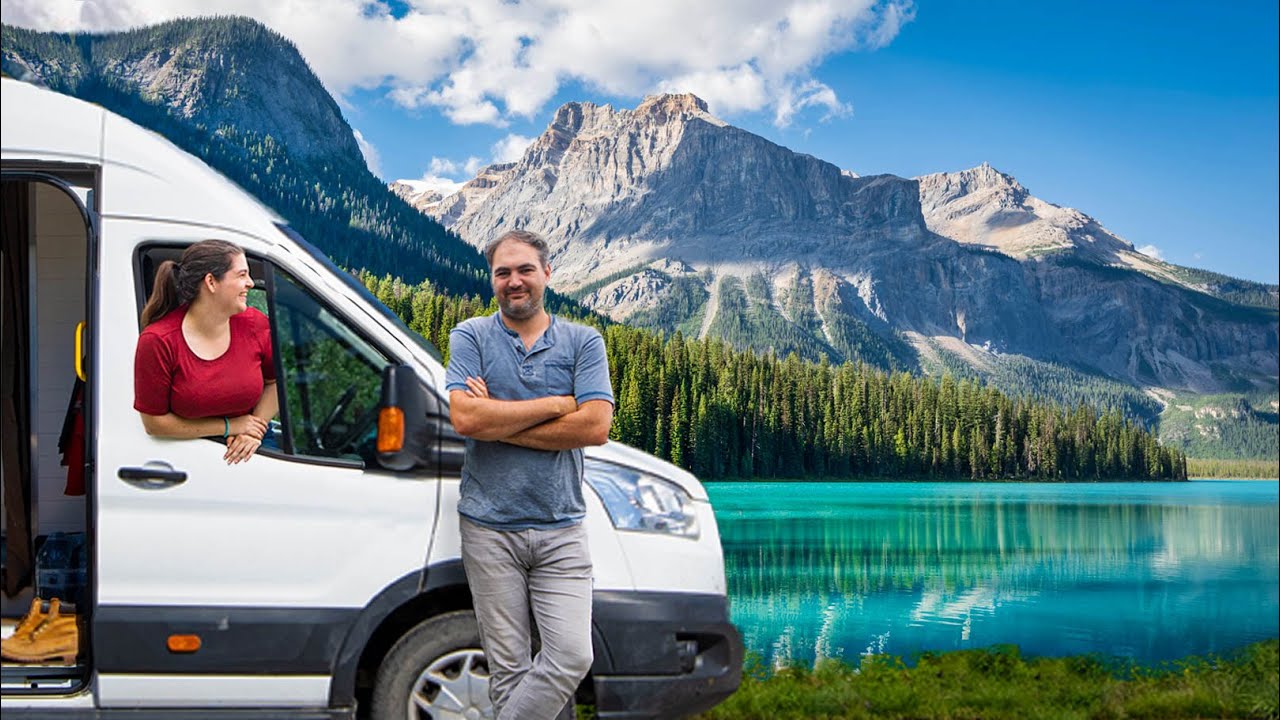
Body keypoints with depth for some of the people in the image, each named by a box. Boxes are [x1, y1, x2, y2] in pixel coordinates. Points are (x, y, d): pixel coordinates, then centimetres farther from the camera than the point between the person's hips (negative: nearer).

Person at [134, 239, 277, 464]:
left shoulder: (255, 325, -4)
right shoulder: (158, 342, -13)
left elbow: (276, 382, 9)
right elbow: (154, 423, -10)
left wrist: (256, 429, -8)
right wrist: (230, 426, -11)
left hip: (248, 452, 2)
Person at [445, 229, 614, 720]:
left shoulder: (583, 342, 5)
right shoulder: (470, 337, 4)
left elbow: (596, 426, -9)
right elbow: (465, 418, -12)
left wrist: (498, 422, -10)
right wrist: (556, 405, -8)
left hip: (562, 531, 1)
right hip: (490, 528, -1)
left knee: (572, 657, -9)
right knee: (509, 669, 3)